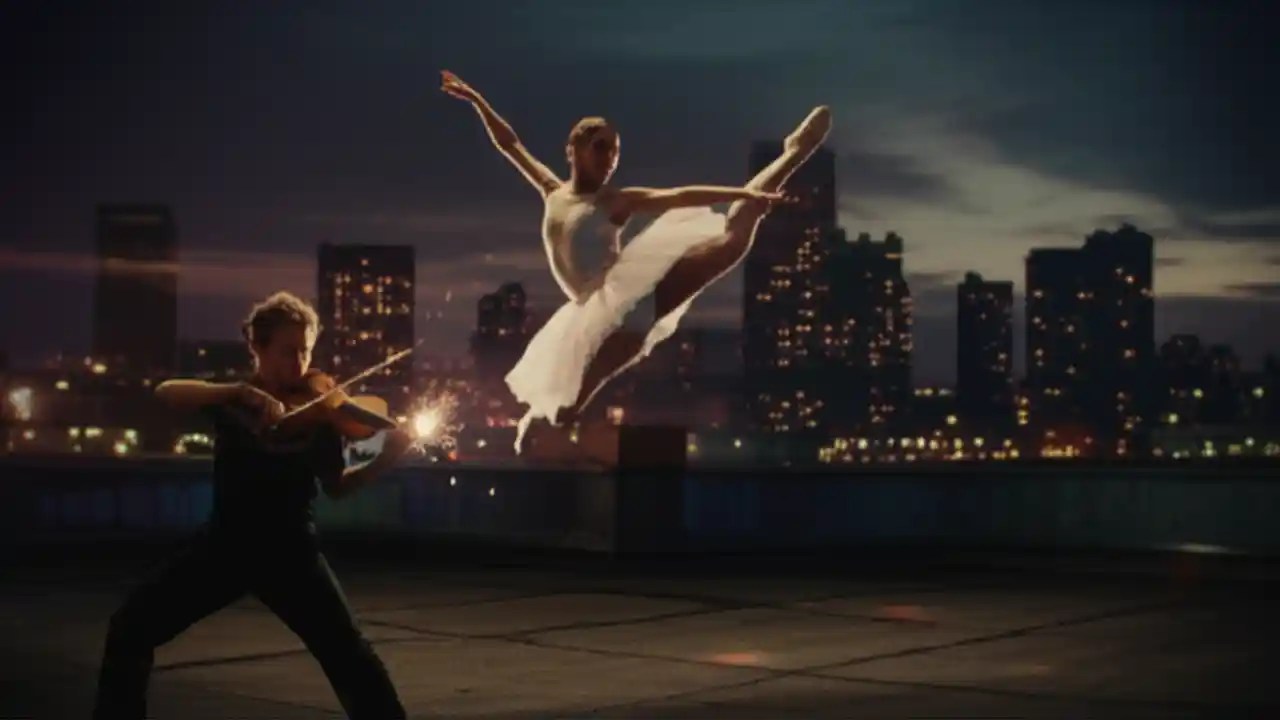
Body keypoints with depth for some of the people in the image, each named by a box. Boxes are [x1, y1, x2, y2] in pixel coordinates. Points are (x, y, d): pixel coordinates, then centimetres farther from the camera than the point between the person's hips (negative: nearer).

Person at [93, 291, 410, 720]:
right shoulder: (231, 400, 0)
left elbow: (335, 487, 4)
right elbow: (165, 393, -20)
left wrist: (385, 461, -14)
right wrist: (244, 393, -33)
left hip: (289, 548, -1)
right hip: (226, 543, 2)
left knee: (350, 654, -13)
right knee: (131, 629, -3)